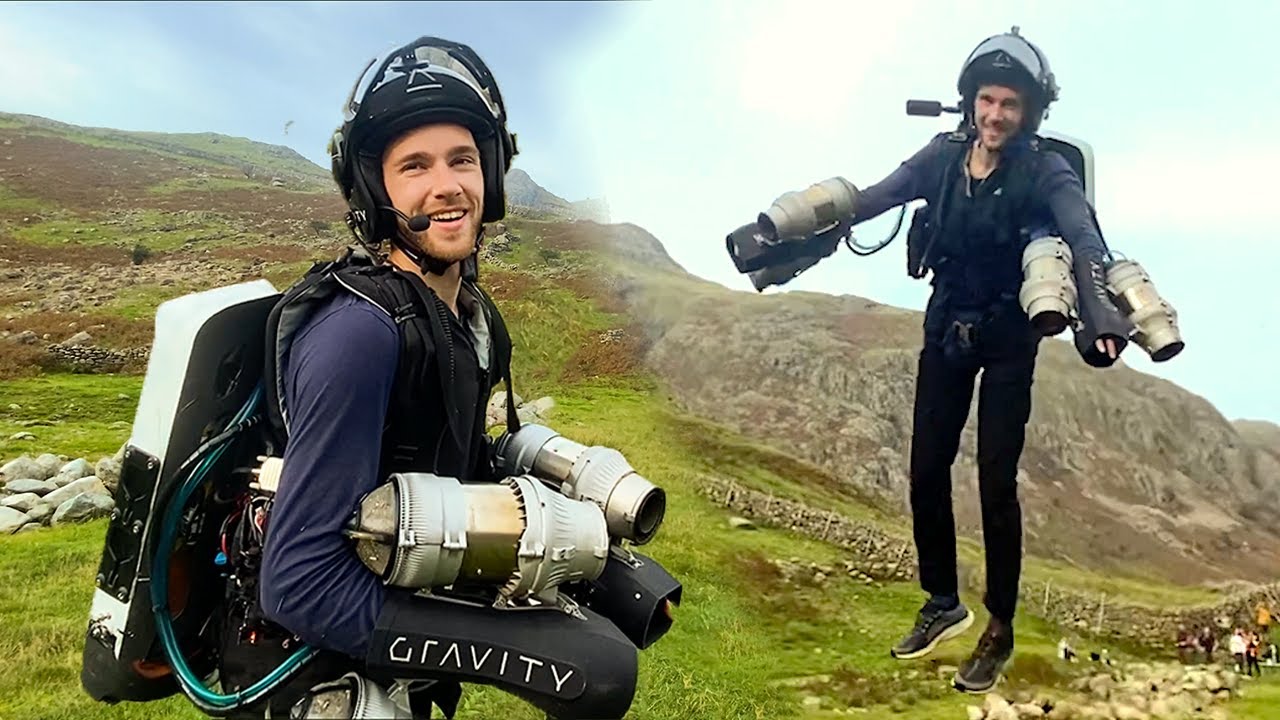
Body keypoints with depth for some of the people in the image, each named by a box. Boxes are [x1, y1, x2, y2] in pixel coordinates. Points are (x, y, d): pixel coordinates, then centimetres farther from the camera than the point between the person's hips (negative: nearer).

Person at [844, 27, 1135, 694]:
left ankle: (999, 630, 15)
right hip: (946, 331, 4)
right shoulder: (942, 157, -4)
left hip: (1009, 340, -3)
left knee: (996, 485, -3)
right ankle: (943, 604, 26)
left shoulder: (1045, 172, -15)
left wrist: (1099, 311, -49)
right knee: (927, 473, 6)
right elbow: (869, 200, -9)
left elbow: (1084, 239, -31)